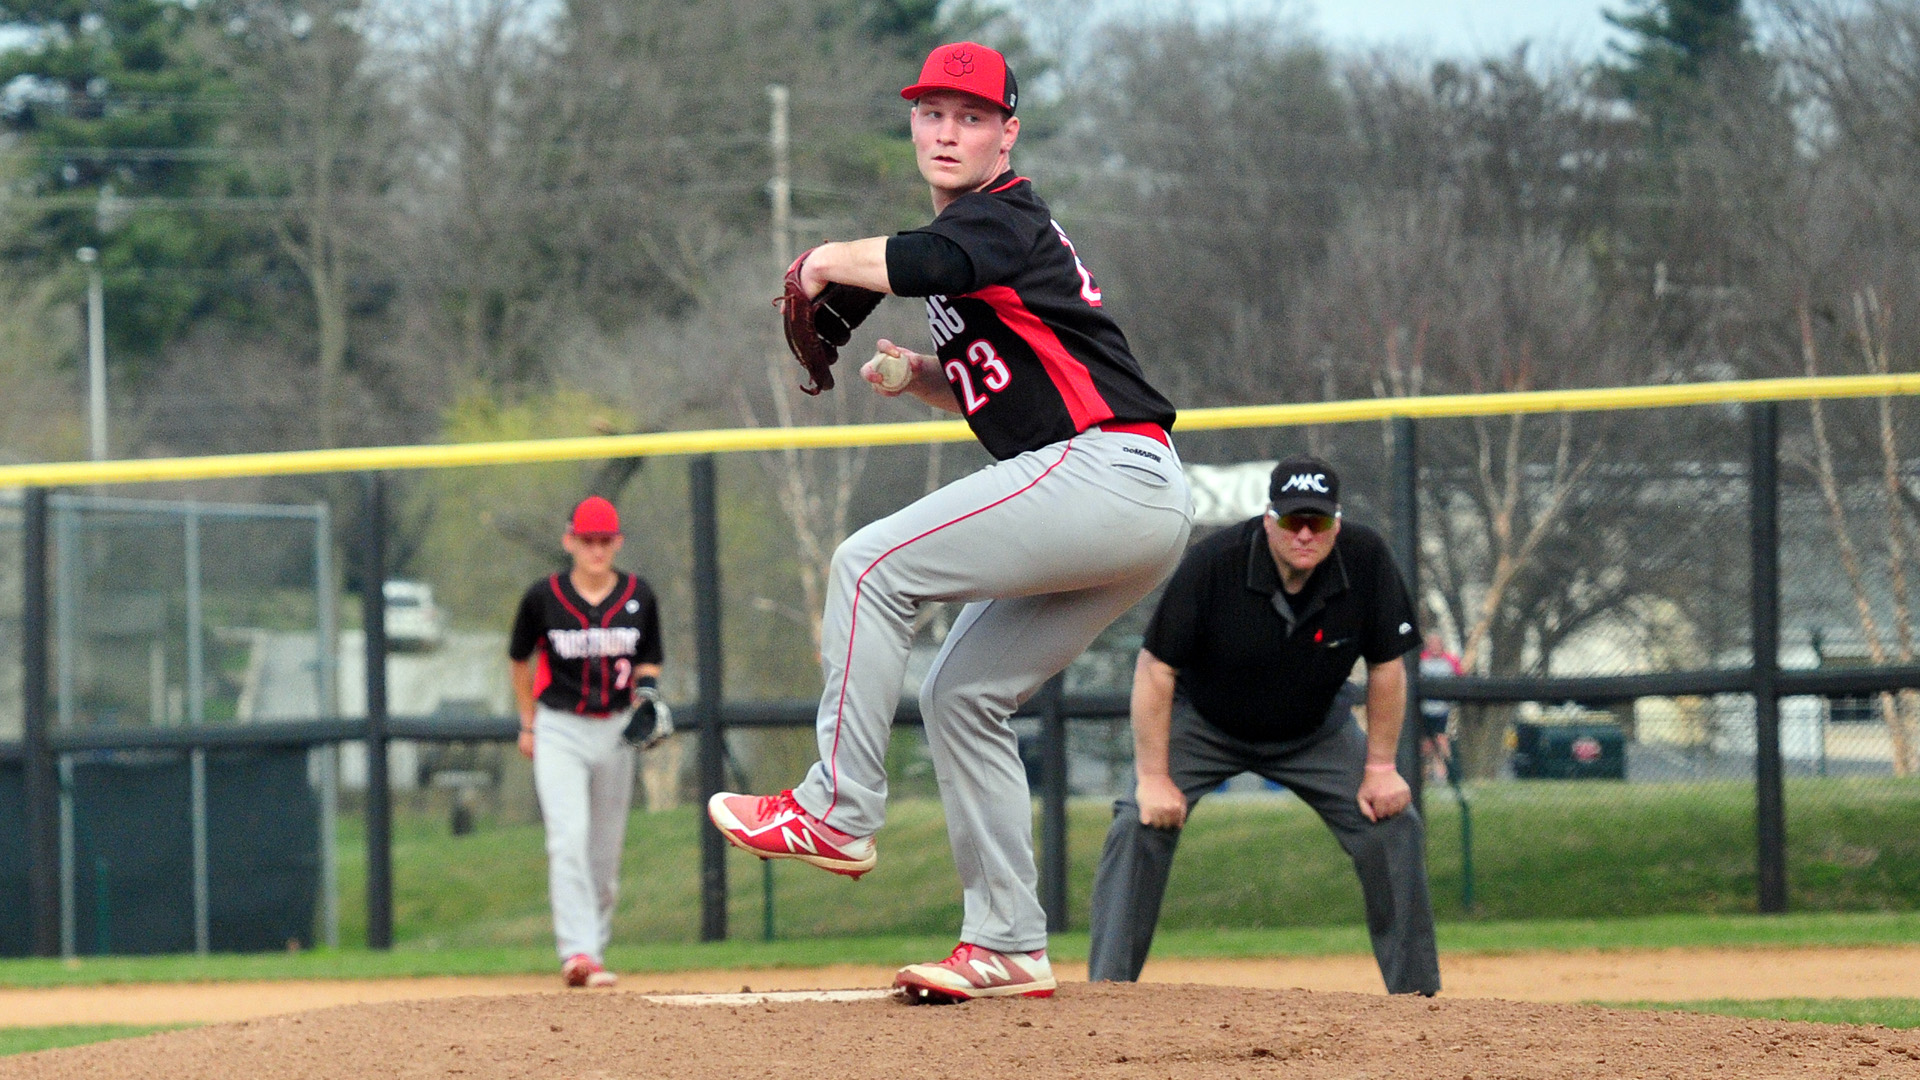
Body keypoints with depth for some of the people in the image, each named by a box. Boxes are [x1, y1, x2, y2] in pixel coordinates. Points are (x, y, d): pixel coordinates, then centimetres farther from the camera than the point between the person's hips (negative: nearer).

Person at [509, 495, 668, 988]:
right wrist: (528, 723, 12)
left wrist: (648, 694, -8)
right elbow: (521, 659, 11)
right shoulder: (544, 597, -5)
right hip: (559, 730, -3)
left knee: (605, 850, 8)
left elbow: (648, 662, 13)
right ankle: (577, 951, -25)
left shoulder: (638, 596, 0)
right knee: (568, 839, -18)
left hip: (616, 730, 3)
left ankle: (596, 944, 23)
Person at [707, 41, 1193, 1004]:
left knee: (873, 564, -13)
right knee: (962, 695, 10)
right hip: (1134, 521, 10)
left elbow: (922, 263, -30)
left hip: (1107, 468, -10)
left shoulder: (1004, 219, -7)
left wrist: (825, 263, -11)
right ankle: (1008, 948, 8)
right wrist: (915, 373, 11)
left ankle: (838, 811, -12)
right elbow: (981, 381, 31)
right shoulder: (976, 231, 23)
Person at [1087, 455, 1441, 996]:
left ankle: (1416, 995, 2)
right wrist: (1154, 778, -26)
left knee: (1394, 823, -10)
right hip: (1203, 724, -2)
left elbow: (1386, 667, -12)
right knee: (1140, 825, -22)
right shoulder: (1212, 563, -32)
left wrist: (1380, 767, -12)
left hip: (1314, 730, 2)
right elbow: (1156, 668, -25)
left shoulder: (1367, 560, -25)